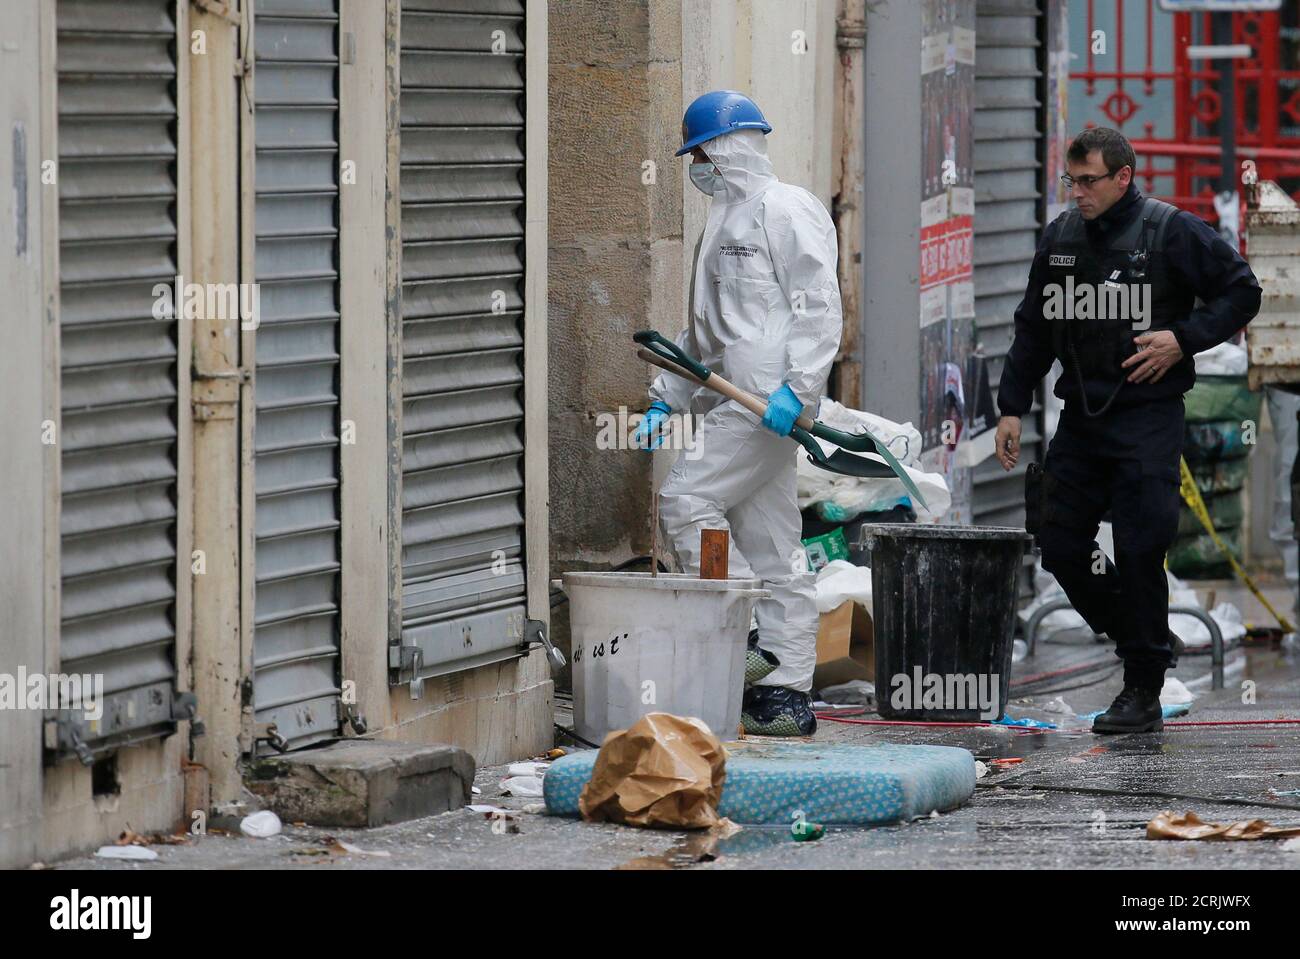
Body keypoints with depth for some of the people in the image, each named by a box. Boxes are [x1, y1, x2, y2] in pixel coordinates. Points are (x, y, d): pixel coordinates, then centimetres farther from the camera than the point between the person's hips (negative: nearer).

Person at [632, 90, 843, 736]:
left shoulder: (788, 211, -6)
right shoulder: (725, 220, 25)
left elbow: (819, 309, -14)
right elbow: (702, 331, 29)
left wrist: (796, 389, -23)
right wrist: (665, 399, 21)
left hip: (770, 401, -10)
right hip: (732, 403, 10)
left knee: (685, 500, -16)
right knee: (769, 546, 7)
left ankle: (748, 637, -13)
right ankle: (786, 693, 7)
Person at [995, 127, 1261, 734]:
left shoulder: (1171, 232, -7)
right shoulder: (1060, 238, 10)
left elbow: (1241, 292, -2)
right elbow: (1033, 328, 18)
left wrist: (1183, 339, -13)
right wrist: (1012, 406, 13)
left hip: (1148, 417, -6)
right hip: (1081, 416, 6)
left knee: (1139, 552, -9)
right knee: (1060, 544, 3)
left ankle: (1143, 693, 0)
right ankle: (1144, 643, 22)